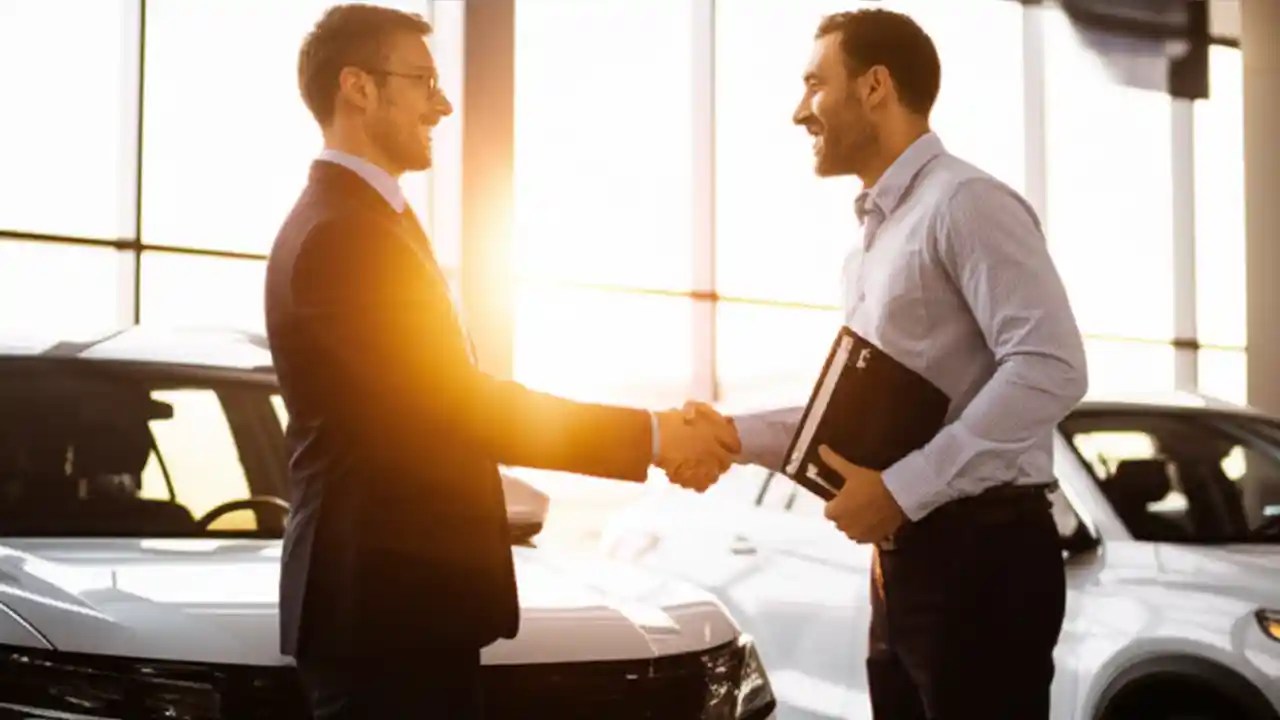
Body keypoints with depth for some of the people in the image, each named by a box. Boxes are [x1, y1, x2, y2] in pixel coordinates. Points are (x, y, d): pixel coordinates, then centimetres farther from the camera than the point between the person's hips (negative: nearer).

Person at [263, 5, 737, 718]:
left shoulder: (359, 222, 16)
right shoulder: (342, 233, -17)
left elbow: (450, 402, 17)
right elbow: (462, 407, -20)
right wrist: (649, 434, -15)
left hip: (403, 593, 10)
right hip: (386, 601, -10)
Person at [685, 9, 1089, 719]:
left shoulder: (965, 202, -10)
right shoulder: (870, 242, 20)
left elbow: (1050, 368, -22)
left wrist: (902, 489, -22)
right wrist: (731, 435, 8)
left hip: (981, 553, -9)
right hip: (906, 559, 9)